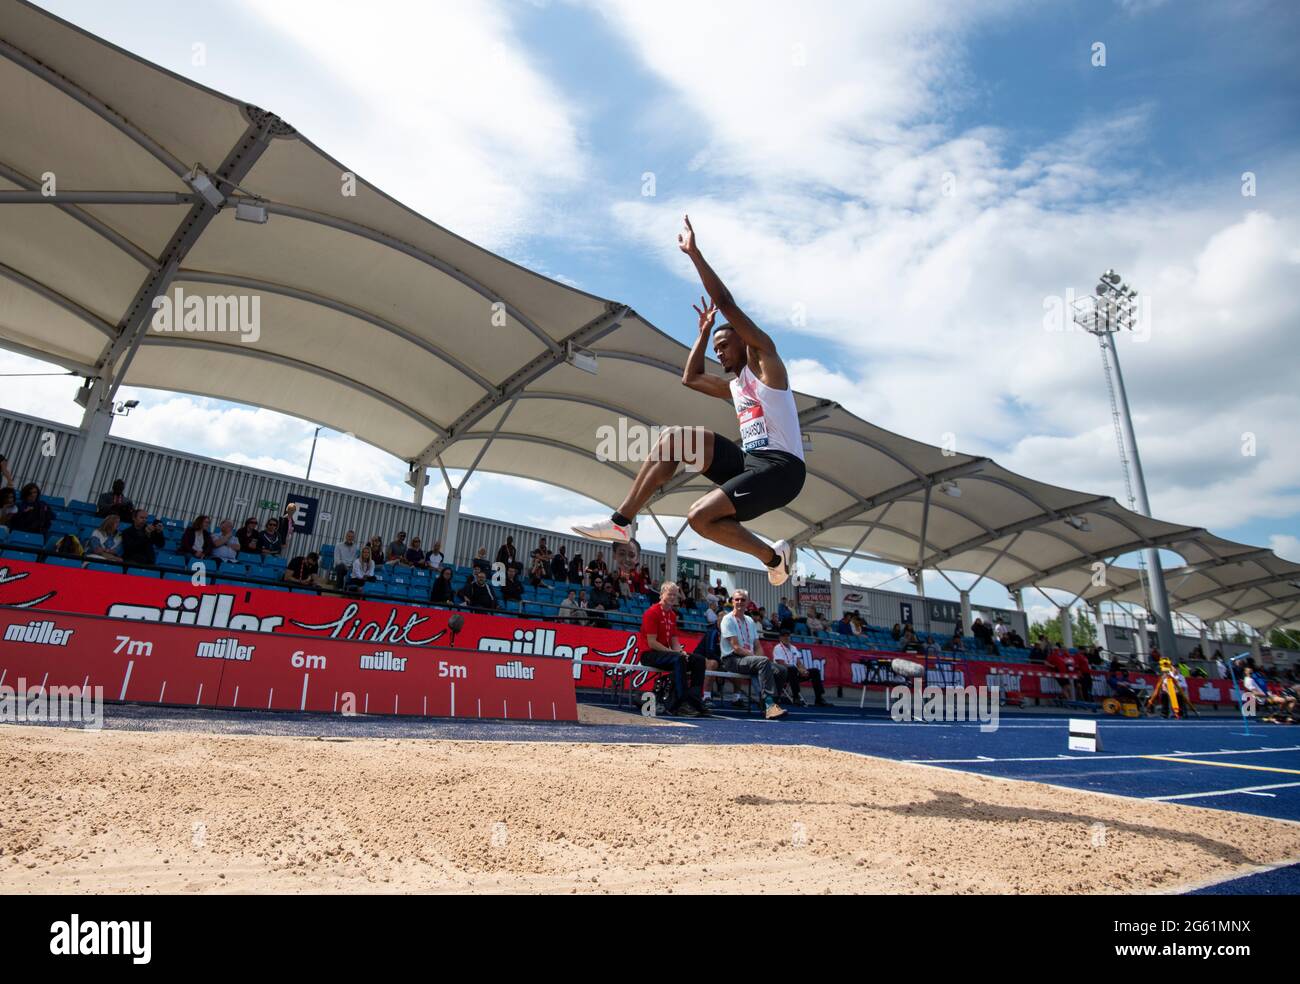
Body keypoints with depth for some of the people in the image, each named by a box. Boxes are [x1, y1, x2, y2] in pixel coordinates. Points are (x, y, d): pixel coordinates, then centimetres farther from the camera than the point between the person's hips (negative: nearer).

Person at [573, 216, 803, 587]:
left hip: (780, 467, -8)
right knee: (675, 436, -3)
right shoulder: (734, 388, 25)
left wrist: (694, 252, -5)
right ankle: (621, 521, -6)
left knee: (701, 515, -24)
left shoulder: (764, 363, 3)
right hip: (750, 461, 8)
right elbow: (690, 378, 36)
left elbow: (726, 304, -6)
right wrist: (704, 329, 32)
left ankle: (774, 557, -1)